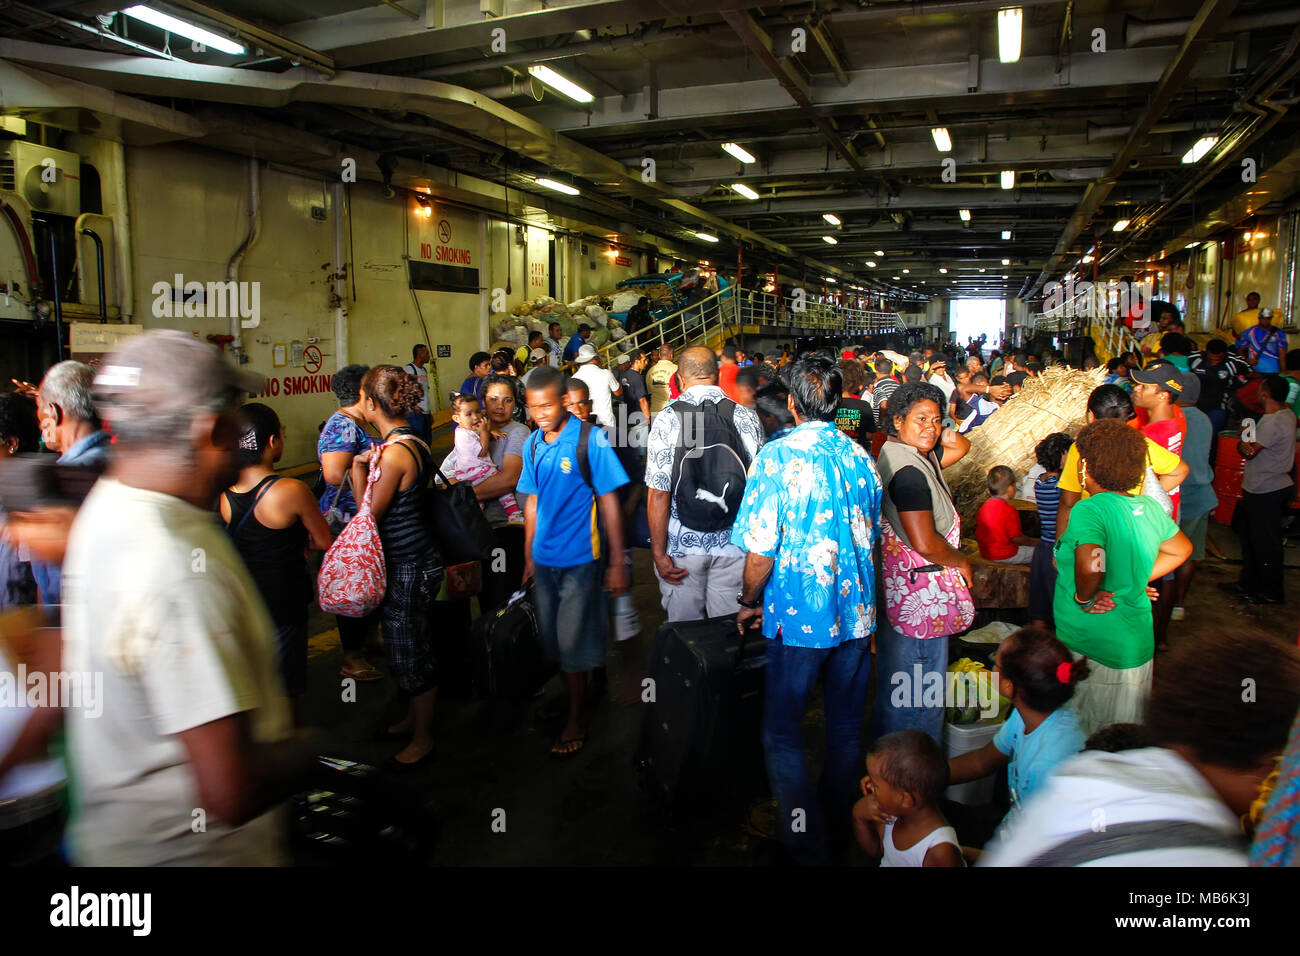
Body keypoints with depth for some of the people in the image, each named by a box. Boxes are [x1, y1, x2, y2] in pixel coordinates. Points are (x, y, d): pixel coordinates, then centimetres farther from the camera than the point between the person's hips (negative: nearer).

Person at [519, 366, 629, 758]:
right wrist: (529, 557, 15)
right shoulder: (533, 444, 4)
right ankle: (569, 696, 38)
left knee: (573, 641, 1)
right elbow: (533, 503, 12)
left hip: (579, 557, -5)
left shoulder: (591, 440, -12)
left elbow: (609, 502, -10)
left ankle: (576, 721, 17)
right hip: (544, 558, 5)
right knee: (553, 638, 16)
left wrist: (617, 562, -10)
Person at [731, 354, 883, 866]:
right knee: (846, 728, 18)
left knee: (782, 733, 9)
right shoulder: (861, 457, 2)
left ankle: (807, 843, 13)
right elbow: (871, 535, 12)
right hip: (857, 612, 6)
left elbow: (761, 549, -16)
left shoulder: (777, 457, -14)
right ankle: (840, 831, 34)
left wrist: (750, 603, 1)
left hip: (799, 616, -6)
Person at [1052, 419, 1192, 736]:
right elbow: (1182, 549, 21)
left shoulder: (1088, 510, -21)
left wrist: (1084, 597, -19)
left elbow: (1090, 566, -39)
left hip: (1091, 647, -7)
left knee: (1088, 741, 9)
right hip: (1137, 640, 7)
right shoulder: (1149, 507, 2)